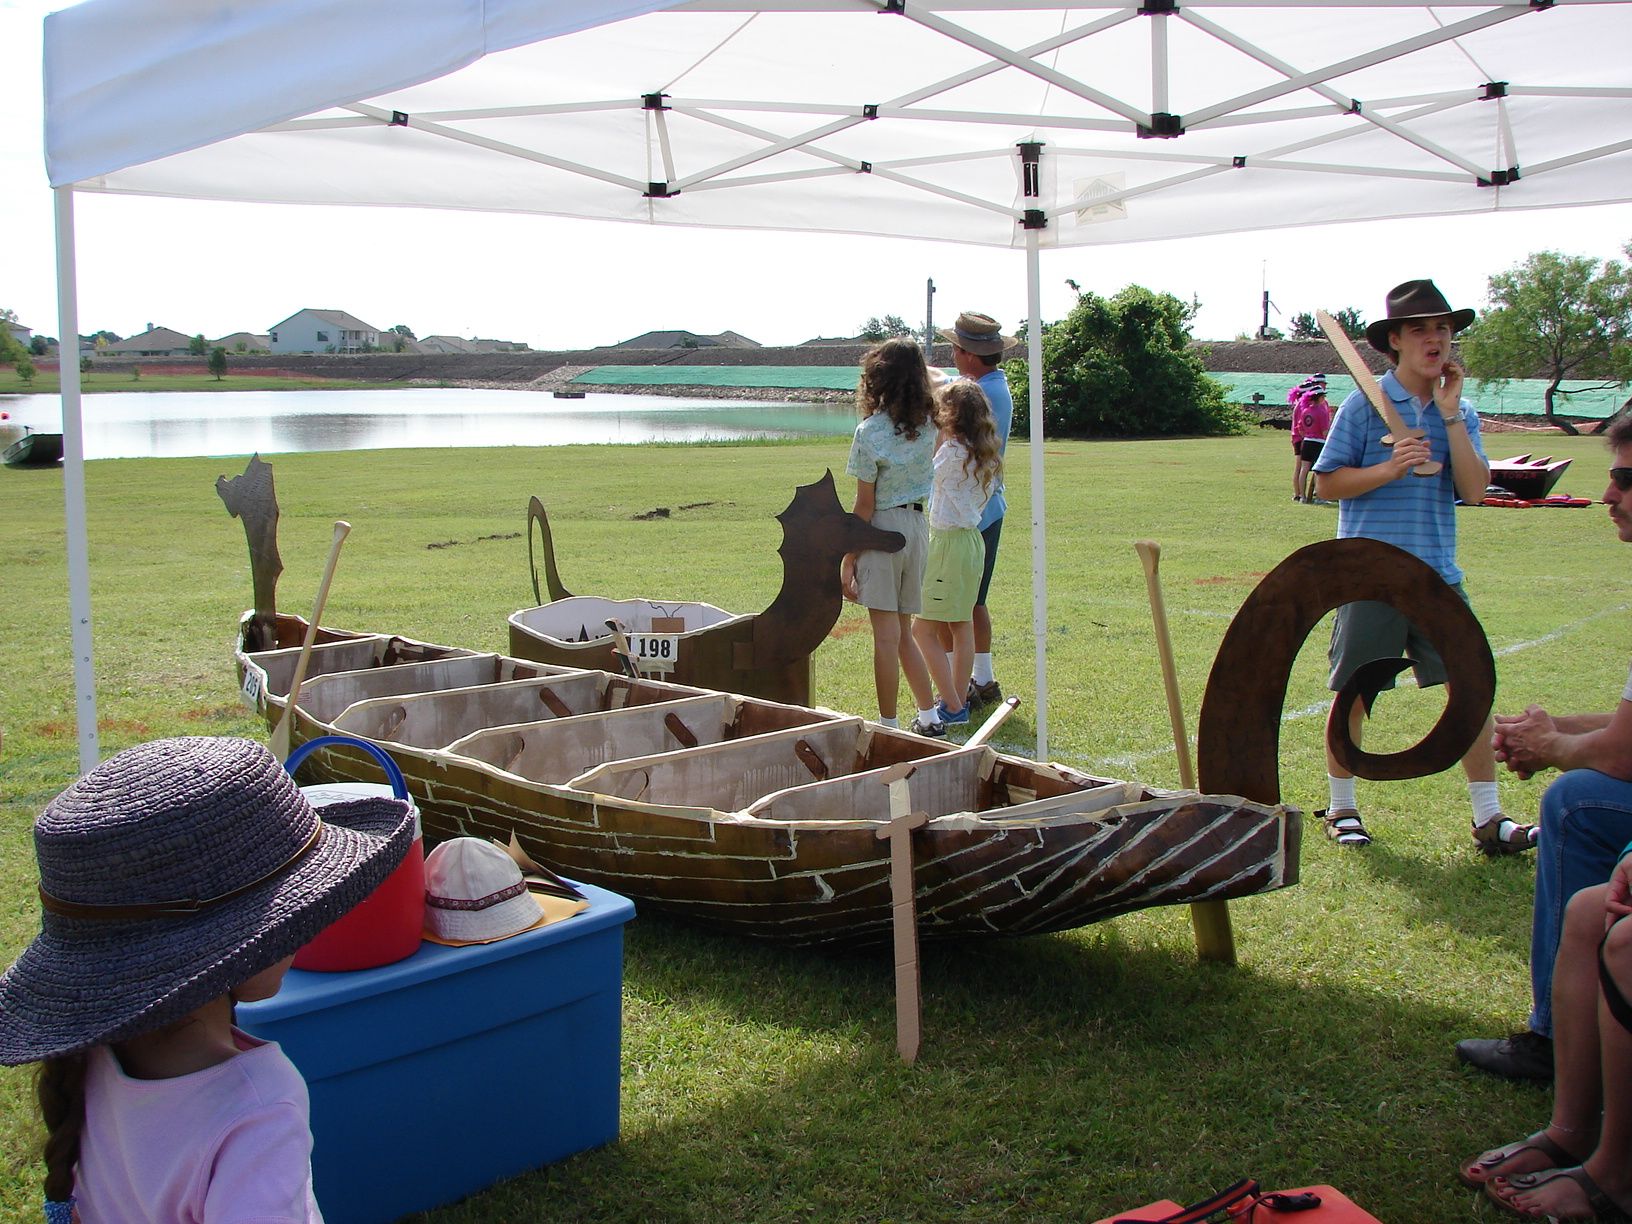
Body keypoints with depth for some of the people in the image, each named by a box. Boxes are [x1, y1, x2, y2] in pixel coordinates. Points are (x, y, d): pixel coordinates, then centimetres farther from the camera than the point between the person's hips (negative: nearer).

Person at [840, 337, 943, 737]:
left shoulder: (870, 431, -13)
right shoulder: (927, 424, 2)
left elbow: (865, 504, -11)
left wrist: (848, 560, -5)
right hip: (918, 526, 6)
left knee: (886, 636, -3)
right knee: (903, 634, 17)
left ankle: (889, 727, 1)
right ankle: (929, 718, 20)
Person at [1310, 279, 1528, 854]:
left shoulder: (1460, 412, 9)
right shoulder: (1365, 404, -3)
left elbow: (1473, 490, -3)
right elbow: (1326, 482, -4)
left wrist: (1451, 415, -8)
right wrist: (1388, 469, -18)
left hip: (1438, 575, 4)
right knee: (1353, 694, 6)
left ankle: (1488, 819, 9)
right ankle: (1341, 809, 22)